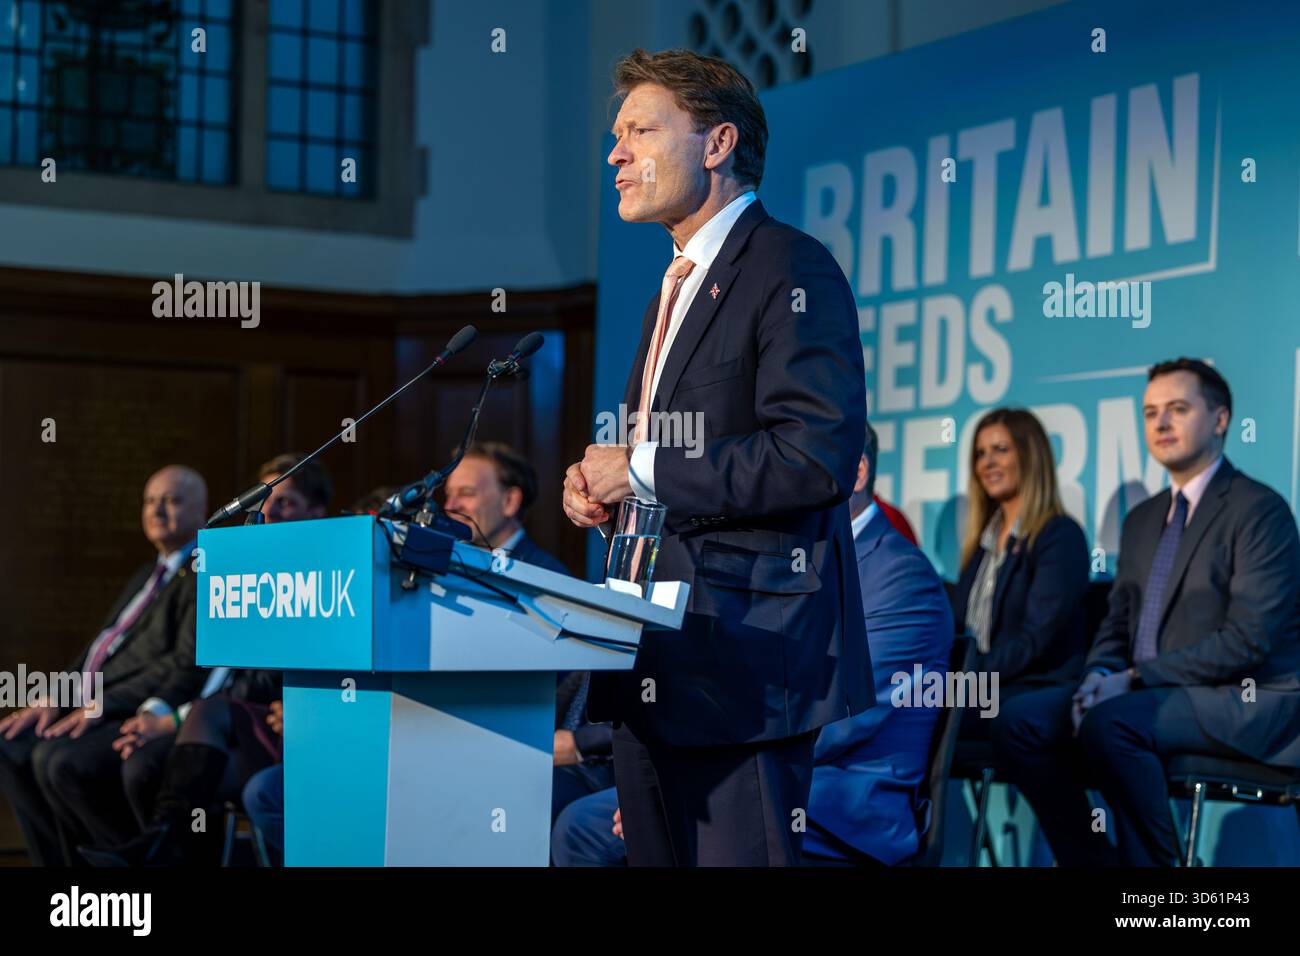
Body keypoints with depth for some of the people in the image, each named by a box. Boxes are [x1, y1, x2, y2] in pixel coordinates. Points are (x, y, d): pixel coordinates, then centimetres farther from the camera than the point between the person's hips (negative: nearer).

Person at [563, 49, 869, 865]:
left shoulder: (792, 269, -9)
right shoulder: (674, 293, 21)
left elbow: (817, 456, -21)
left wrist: (642, 471, -15)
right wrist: (600, 488, 7)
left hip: (744, 664, -9)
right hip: (656, 662, 9)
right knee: (657, 854, 12)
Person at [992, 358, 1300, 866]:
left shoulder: (1259, 510, -8)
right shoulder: (1142, 519, 18)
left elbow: (1249, 639, -17)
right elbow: (1118, 623, 19)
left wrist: (1135, 679, -19)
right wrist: (1098, 678, -5)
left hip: (1244, 704, -8)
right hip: (1148, 695, 8)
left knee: (1109, 723, -33)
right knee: (1020, 720, -9)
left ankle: (1153, 861, -15)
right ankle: (1091, 860, -2)